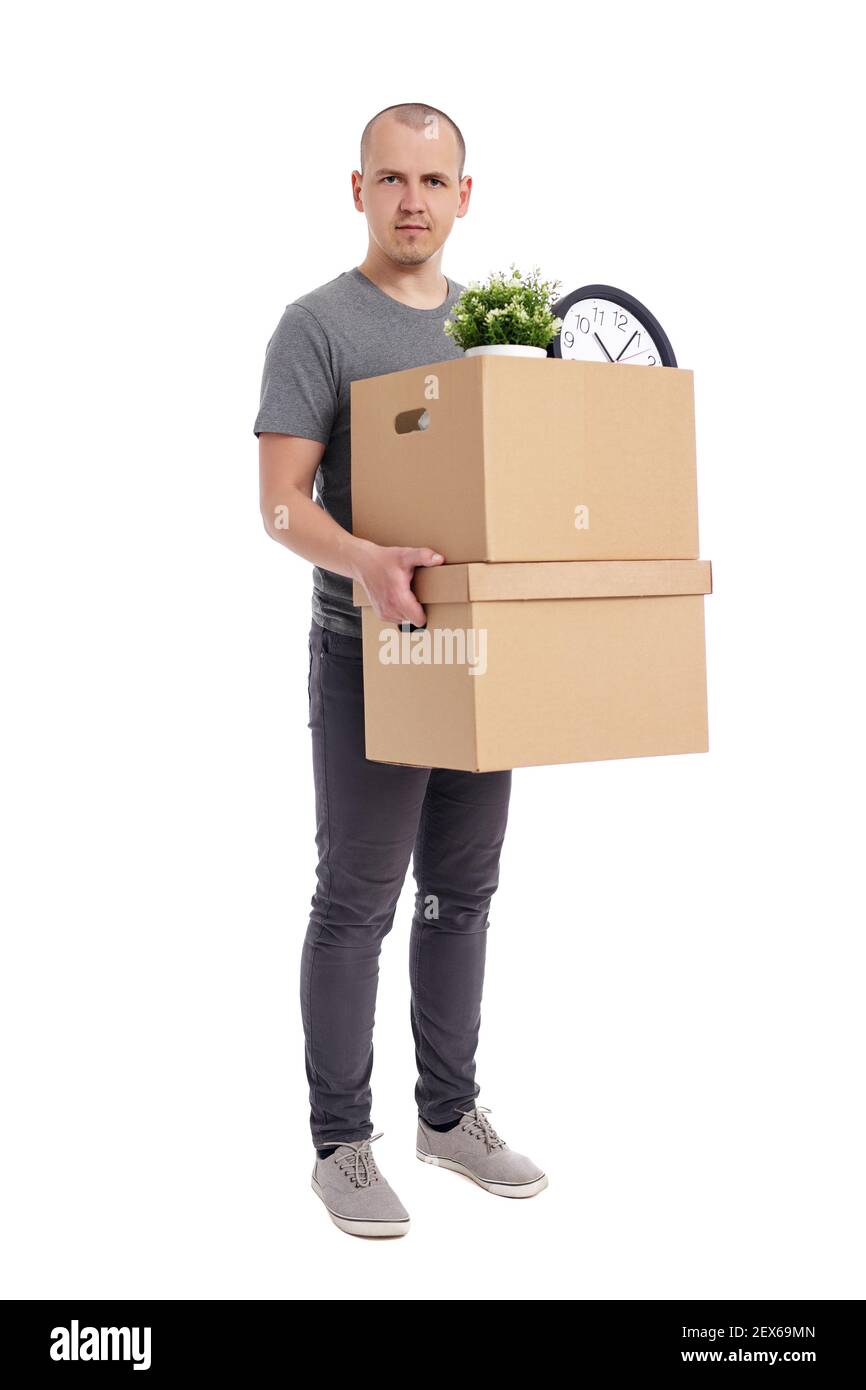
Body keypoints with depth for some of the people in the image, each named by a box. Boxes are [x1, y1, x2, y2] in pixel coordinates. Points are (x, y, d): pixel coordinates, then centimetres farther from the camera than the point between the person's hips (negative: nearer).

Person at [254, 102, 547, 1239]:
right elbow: (282, 503, -15)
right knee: (359, 902, 0)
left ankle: (450, 1112, 29)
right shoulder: (320, 325, -7)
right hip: (369, 653, -6)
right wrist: (365, 561, -36)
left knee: (462, 893, 14)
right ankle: (341, 1143, 14)